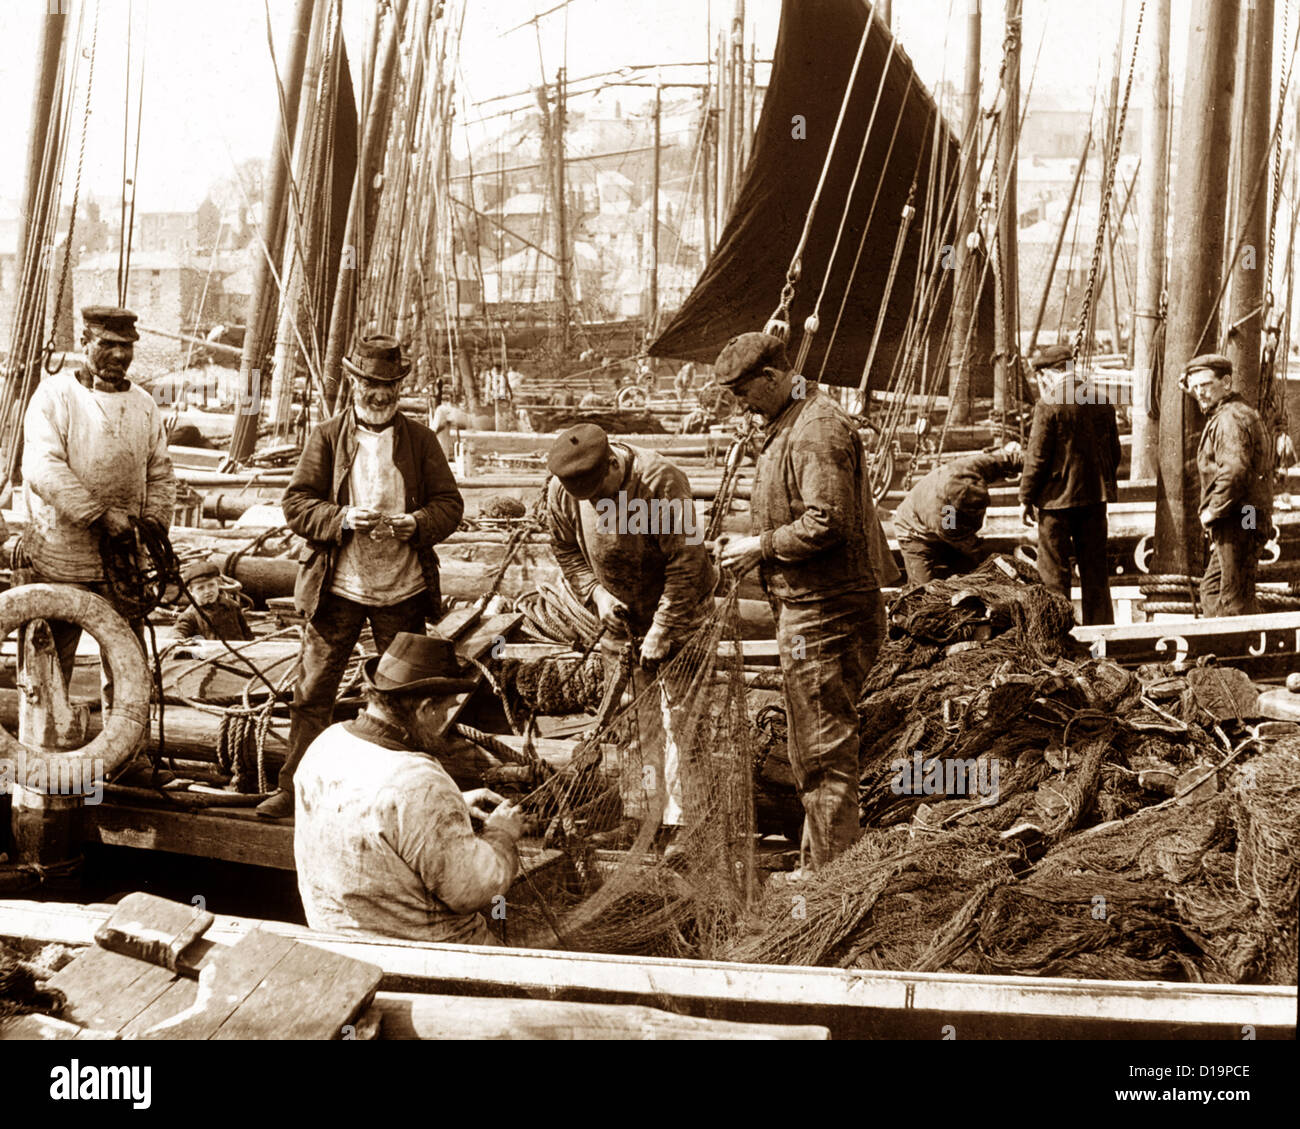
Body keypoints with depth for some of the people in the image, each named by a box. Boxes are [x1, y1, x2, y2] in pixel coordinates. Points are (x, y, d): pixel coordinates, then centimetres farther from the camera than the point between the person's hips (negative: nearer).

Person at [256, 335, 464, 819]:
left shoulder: (421, 440, 5)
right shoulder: (326, 437, 2)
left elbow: (449, 504, 3)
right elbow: (296, 503, -3)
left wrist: (414, 524, -17)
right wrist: (344, 518, -20)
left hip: (403, 591, 1)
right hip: (337, 587, -1)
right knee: (313, 690, 2)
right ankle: (293, 788, 11)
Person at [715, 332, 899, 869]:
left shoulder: (817, 432, -19)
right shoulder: (791, 423, 16)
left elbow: (826, 524, -26)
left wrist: (761, 547, -16)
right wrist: (762, 547, 13)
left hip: (823, 614, -11)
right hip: (809, 608, 11)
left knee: (825, 750, -5)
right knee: (816, 748, 19)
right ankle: (823, 863, 30)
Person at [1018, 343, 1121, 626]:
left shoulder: (1049, 405, -13)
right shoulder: (1101, 402, 6)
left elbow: (1037, 457, -12)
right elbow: (1114, 452, 13)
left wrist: (1027, 497, -3)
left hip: (1057, 497, -6)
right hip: (1095, 496, 6)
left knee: (1054, 571, 2)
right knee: (1095, 569, 14)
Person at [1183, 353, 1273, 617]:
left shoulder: (1230, 419, -14)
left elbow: (1235, 471, -28)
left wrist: (1212, 512, -17)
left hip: (1237, 522, -11)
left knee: (1235, 598, -8)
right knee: (1211, 590, 16)